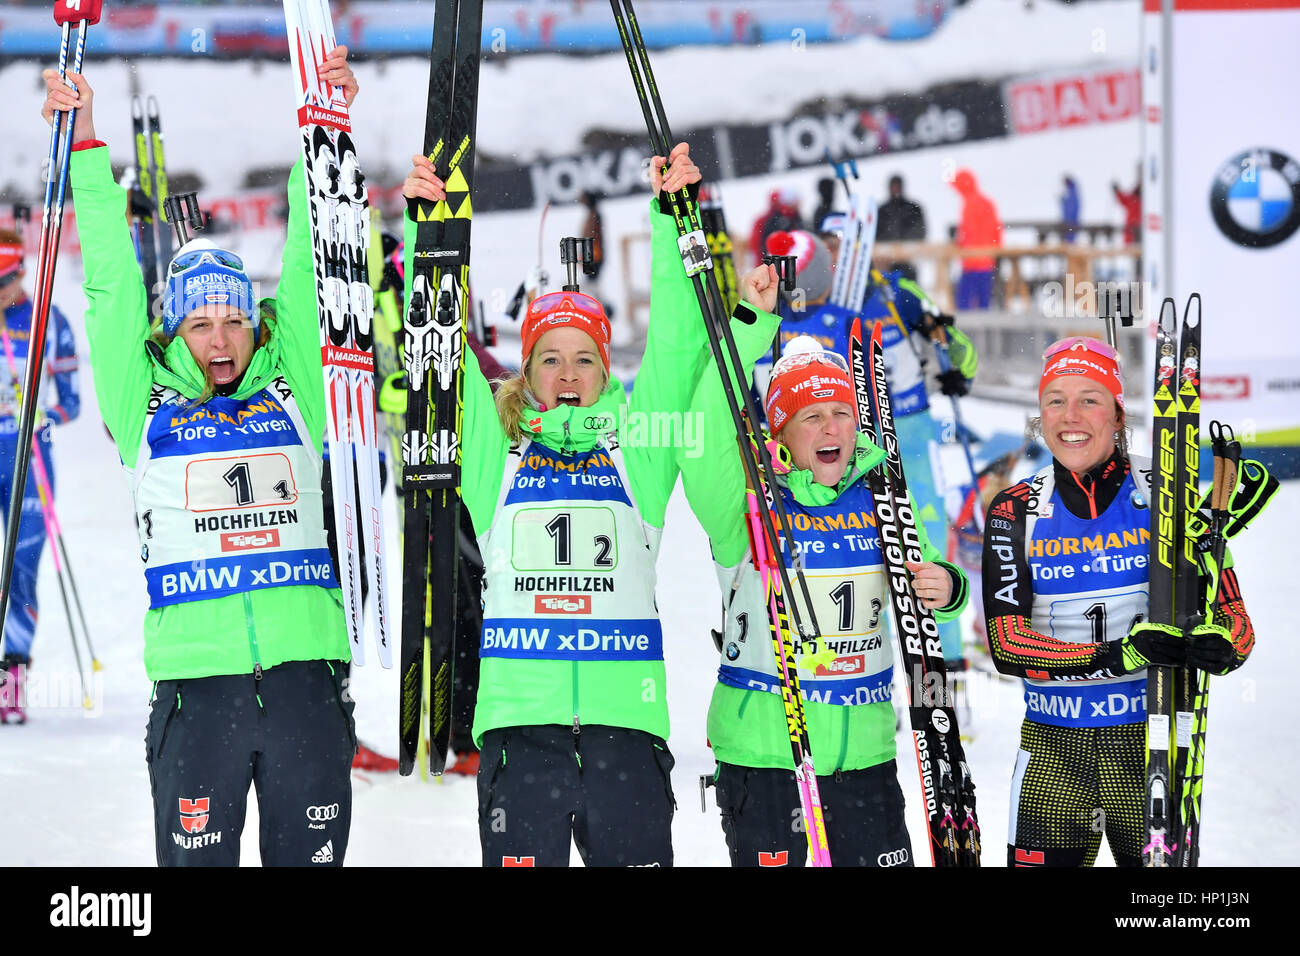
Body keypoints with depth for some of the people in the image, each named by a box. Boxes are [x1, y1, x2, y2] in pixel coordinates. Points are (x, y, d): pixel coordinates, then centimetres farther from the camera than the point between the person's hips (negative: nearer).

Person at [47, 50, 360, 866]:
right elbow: (113, 288, 9)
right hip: (197, 678, -1)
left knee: (311, 856, 5)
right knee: (196, 857, -1)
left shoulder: (291, 395, 12)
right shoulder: (148, 410, 9)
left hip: (306, 671, 1)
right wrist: (86, 146, 7)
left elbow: (308, 276, 10)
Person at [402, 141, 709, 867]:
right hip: (518, 718, 0)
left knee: (638, 857, 0)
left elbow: (679, 345, 5)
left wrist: (674, 219, -2)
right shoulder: (497, 452, 11)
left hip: (626, 718, 0)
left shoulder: (637, 447, 11)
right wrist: (425, 229, -2)